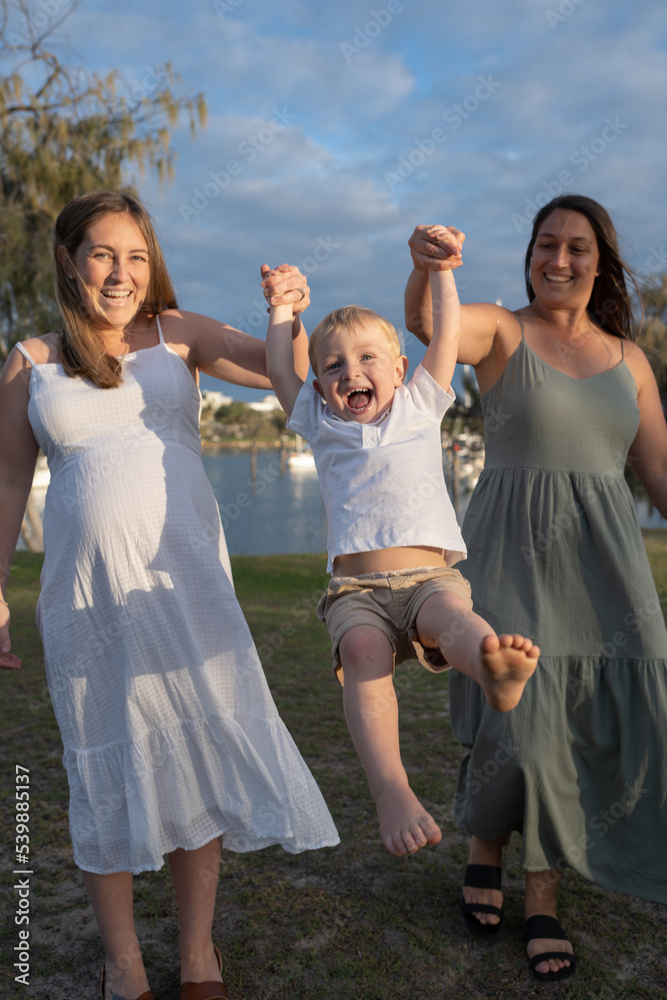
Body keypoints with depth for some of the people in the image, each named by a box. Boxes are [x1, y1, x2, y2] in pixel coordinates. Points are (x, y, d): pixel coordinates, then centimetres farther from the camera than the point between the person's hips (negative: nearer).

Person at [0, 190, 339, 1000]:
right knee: (105, 762, 9)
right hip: (86, 589, 0)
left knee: (195, 748, 5)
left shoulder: (176, 335, 6)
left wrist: (291, 315, -18)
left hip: (185, 576, 0)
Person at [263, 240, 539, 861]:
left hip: (429, 575, 0)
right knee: (363, 650, -31)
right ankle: (391, 792, -43)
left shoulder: (420, 404, 22)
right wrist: (284, 304, 36)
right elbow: (279, 368, 25)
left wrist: (439, 265, 20)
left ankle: (498, 671, -66)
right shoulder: (321, 425, 22)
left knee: (453, 615, -34)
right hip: (357, 588, 0)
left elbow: (447, 334, 19)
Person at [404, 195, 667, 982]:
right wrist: (427, 266, -45)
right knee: (521, 720, -8)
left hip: (601, 561, 4)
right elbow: (428, 323, -23)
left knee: (602, 726, 1)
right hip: (514, 552, -4)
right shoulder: (499, 331, 1)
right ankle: (484, 844, 26)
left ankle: (543, 897, 21)